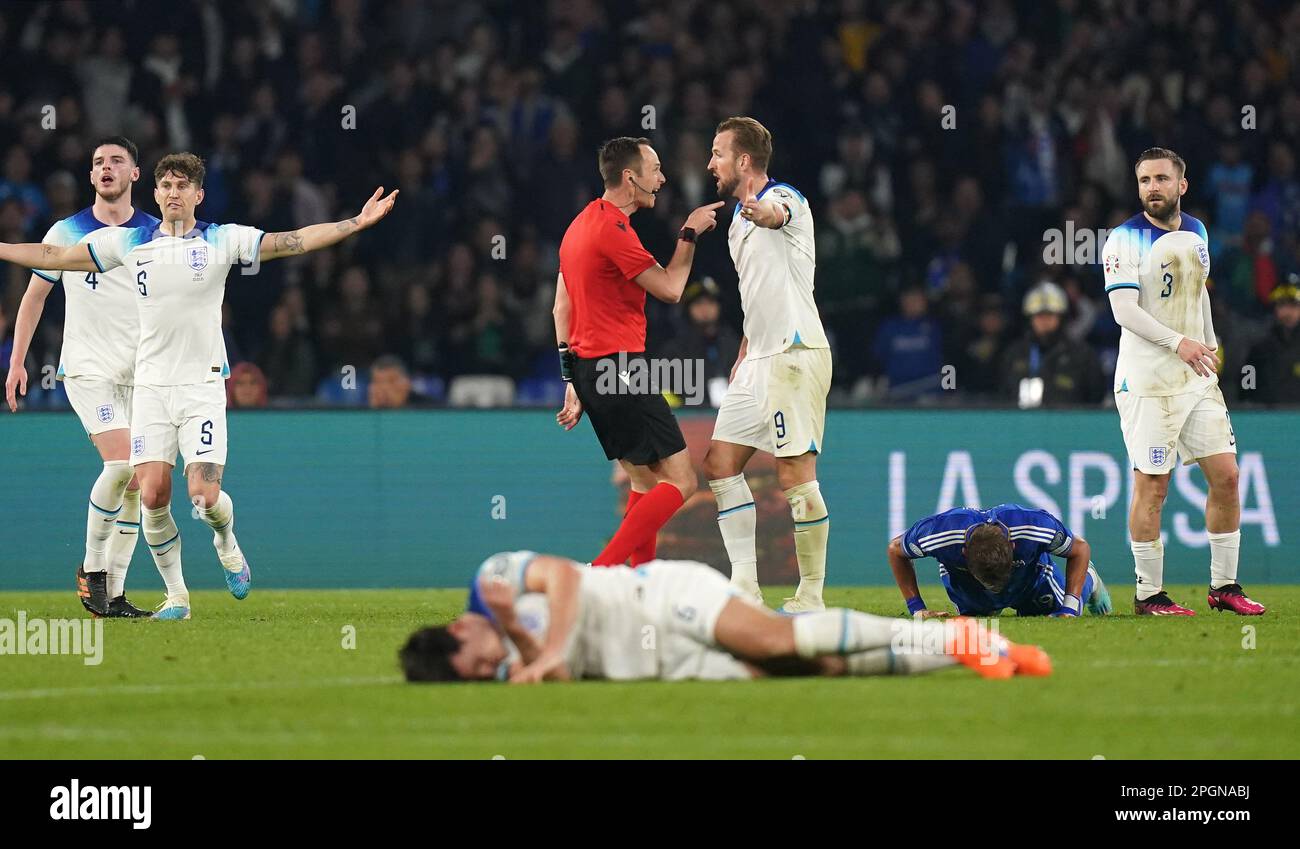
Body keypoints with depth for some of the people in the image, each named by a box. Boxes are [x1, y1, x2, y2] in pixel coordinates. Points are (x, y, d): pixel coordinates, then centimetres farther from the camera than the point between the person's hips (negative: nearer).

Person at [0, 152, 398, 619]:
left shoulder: (223, 240, -1)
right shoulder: (128, 242, 6)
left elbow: (295, 241, -7)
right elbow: (56, 256, 13)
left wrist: (357, 222, -18)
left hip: (202, 385, -2)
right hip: (151, 387, 2)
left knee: (204, 495, -12)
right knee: (153, 494, -9)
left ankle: (226, 544, 24)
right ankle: (176, 596, 8)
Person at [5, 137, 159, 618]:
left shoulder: (157, 235, 4)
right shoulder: (66, 233, 2)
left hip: (141, 374, 3)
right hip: (88, 369, -3)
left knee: (135, 485, 0)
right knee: (120, 462, -22)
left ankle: (113, 593, 8)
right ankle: (92, 567, -5)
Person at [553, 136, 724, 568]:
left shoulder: (582, 224, 16)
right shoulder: (613, 229, -16)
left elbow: (562, 308, 20)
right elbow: (670, 288, -14)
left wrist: (574, 382, 23)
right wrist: (689, 233, -2)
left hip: (589, 369, 10)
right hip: (619, 368, -10)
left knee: (646, 479, 17)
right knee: (680, 481, -9)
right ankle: (598, 576, -17)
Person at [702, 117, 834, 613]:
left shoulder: (784, 197, -8)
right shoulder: (738, 222, 20)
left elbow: (777, 213, -36)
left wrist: (764, 212, -59)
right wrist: (743, 357, 23)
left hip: (795, 354, -10)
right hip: (760, 359, 10)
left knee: (795, 476, -11)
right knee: (720, 462, 6)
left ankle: (811, 595, -5)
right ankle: (744, 585, 8)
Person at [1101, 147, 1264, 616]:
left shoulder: (1196, 233, 11)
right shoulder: (1125, 240, -9)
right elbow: (1124, 310, -18)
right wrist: (1178, 342, -28)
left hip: (1197, 378, 6)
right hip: (1147, 380, -6)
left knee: (1225, 474, 2)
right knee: (1151, 486, -5)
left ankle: (1224, 586, 11)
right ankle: (1148, 594, 3)